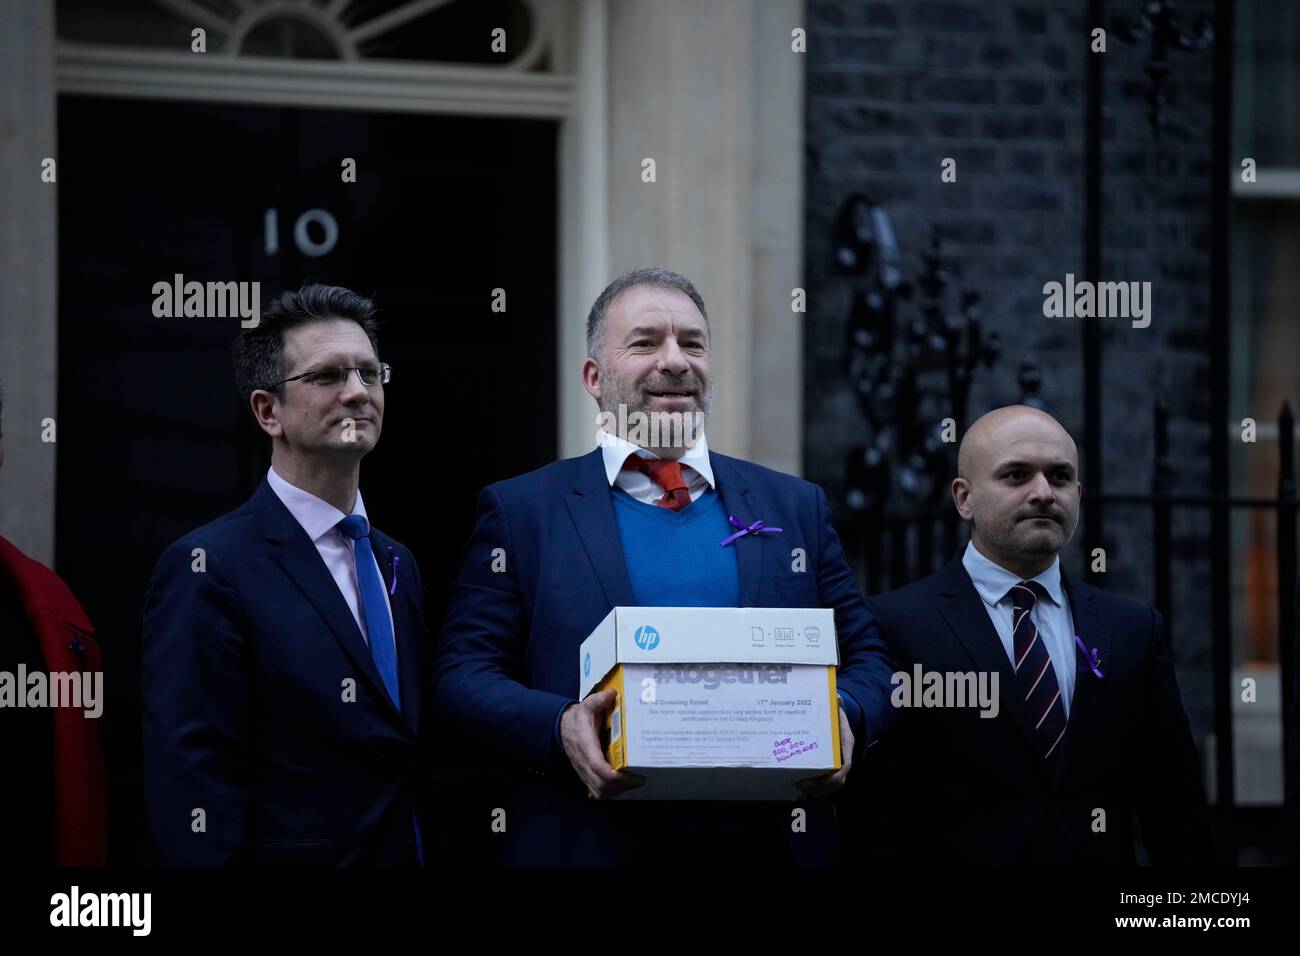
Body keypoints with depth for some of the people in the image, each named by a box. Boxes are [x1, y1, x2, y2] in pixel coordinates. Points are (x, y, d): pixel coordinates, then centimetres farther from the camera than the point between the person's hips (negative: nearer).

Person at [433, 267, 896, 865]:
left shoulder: (796, 508, 12)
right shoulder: (521, 511, 5)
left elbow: (865, 660, 11)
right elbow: (463, 674, -2)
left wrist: (843, 719, -11)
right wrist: (560, 727, -20)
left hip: (769, 842, 2)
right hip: (588, 844, -2)